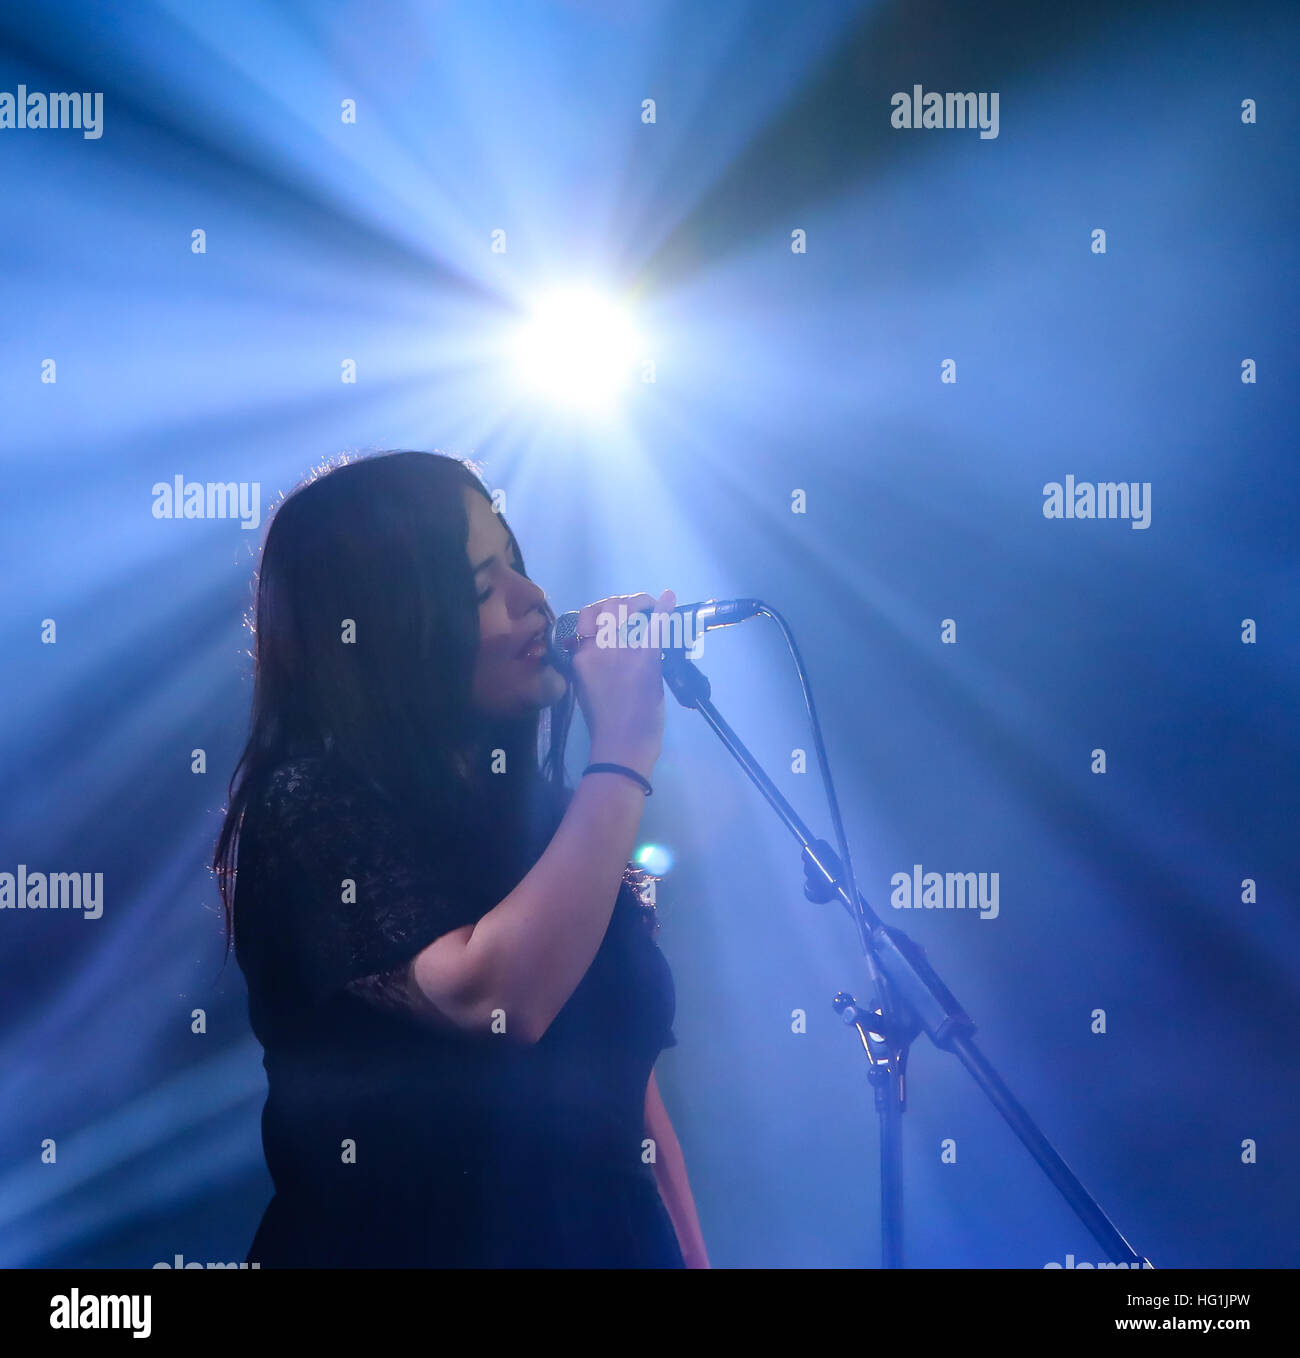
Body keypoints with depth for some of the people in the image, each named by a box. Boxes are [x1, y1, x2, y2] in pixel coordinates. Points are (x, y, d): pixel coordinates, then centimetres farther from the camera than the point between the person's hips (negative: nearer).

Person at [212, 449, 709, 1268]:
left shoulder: (533, 804, 7)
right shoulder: (309, 803, -15)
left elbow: (623, 1070, 10)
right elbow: (492, 997, -29)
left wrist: (689, 1252, 4)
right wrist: (624, 755, -22)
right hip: (411, 1245, -6)